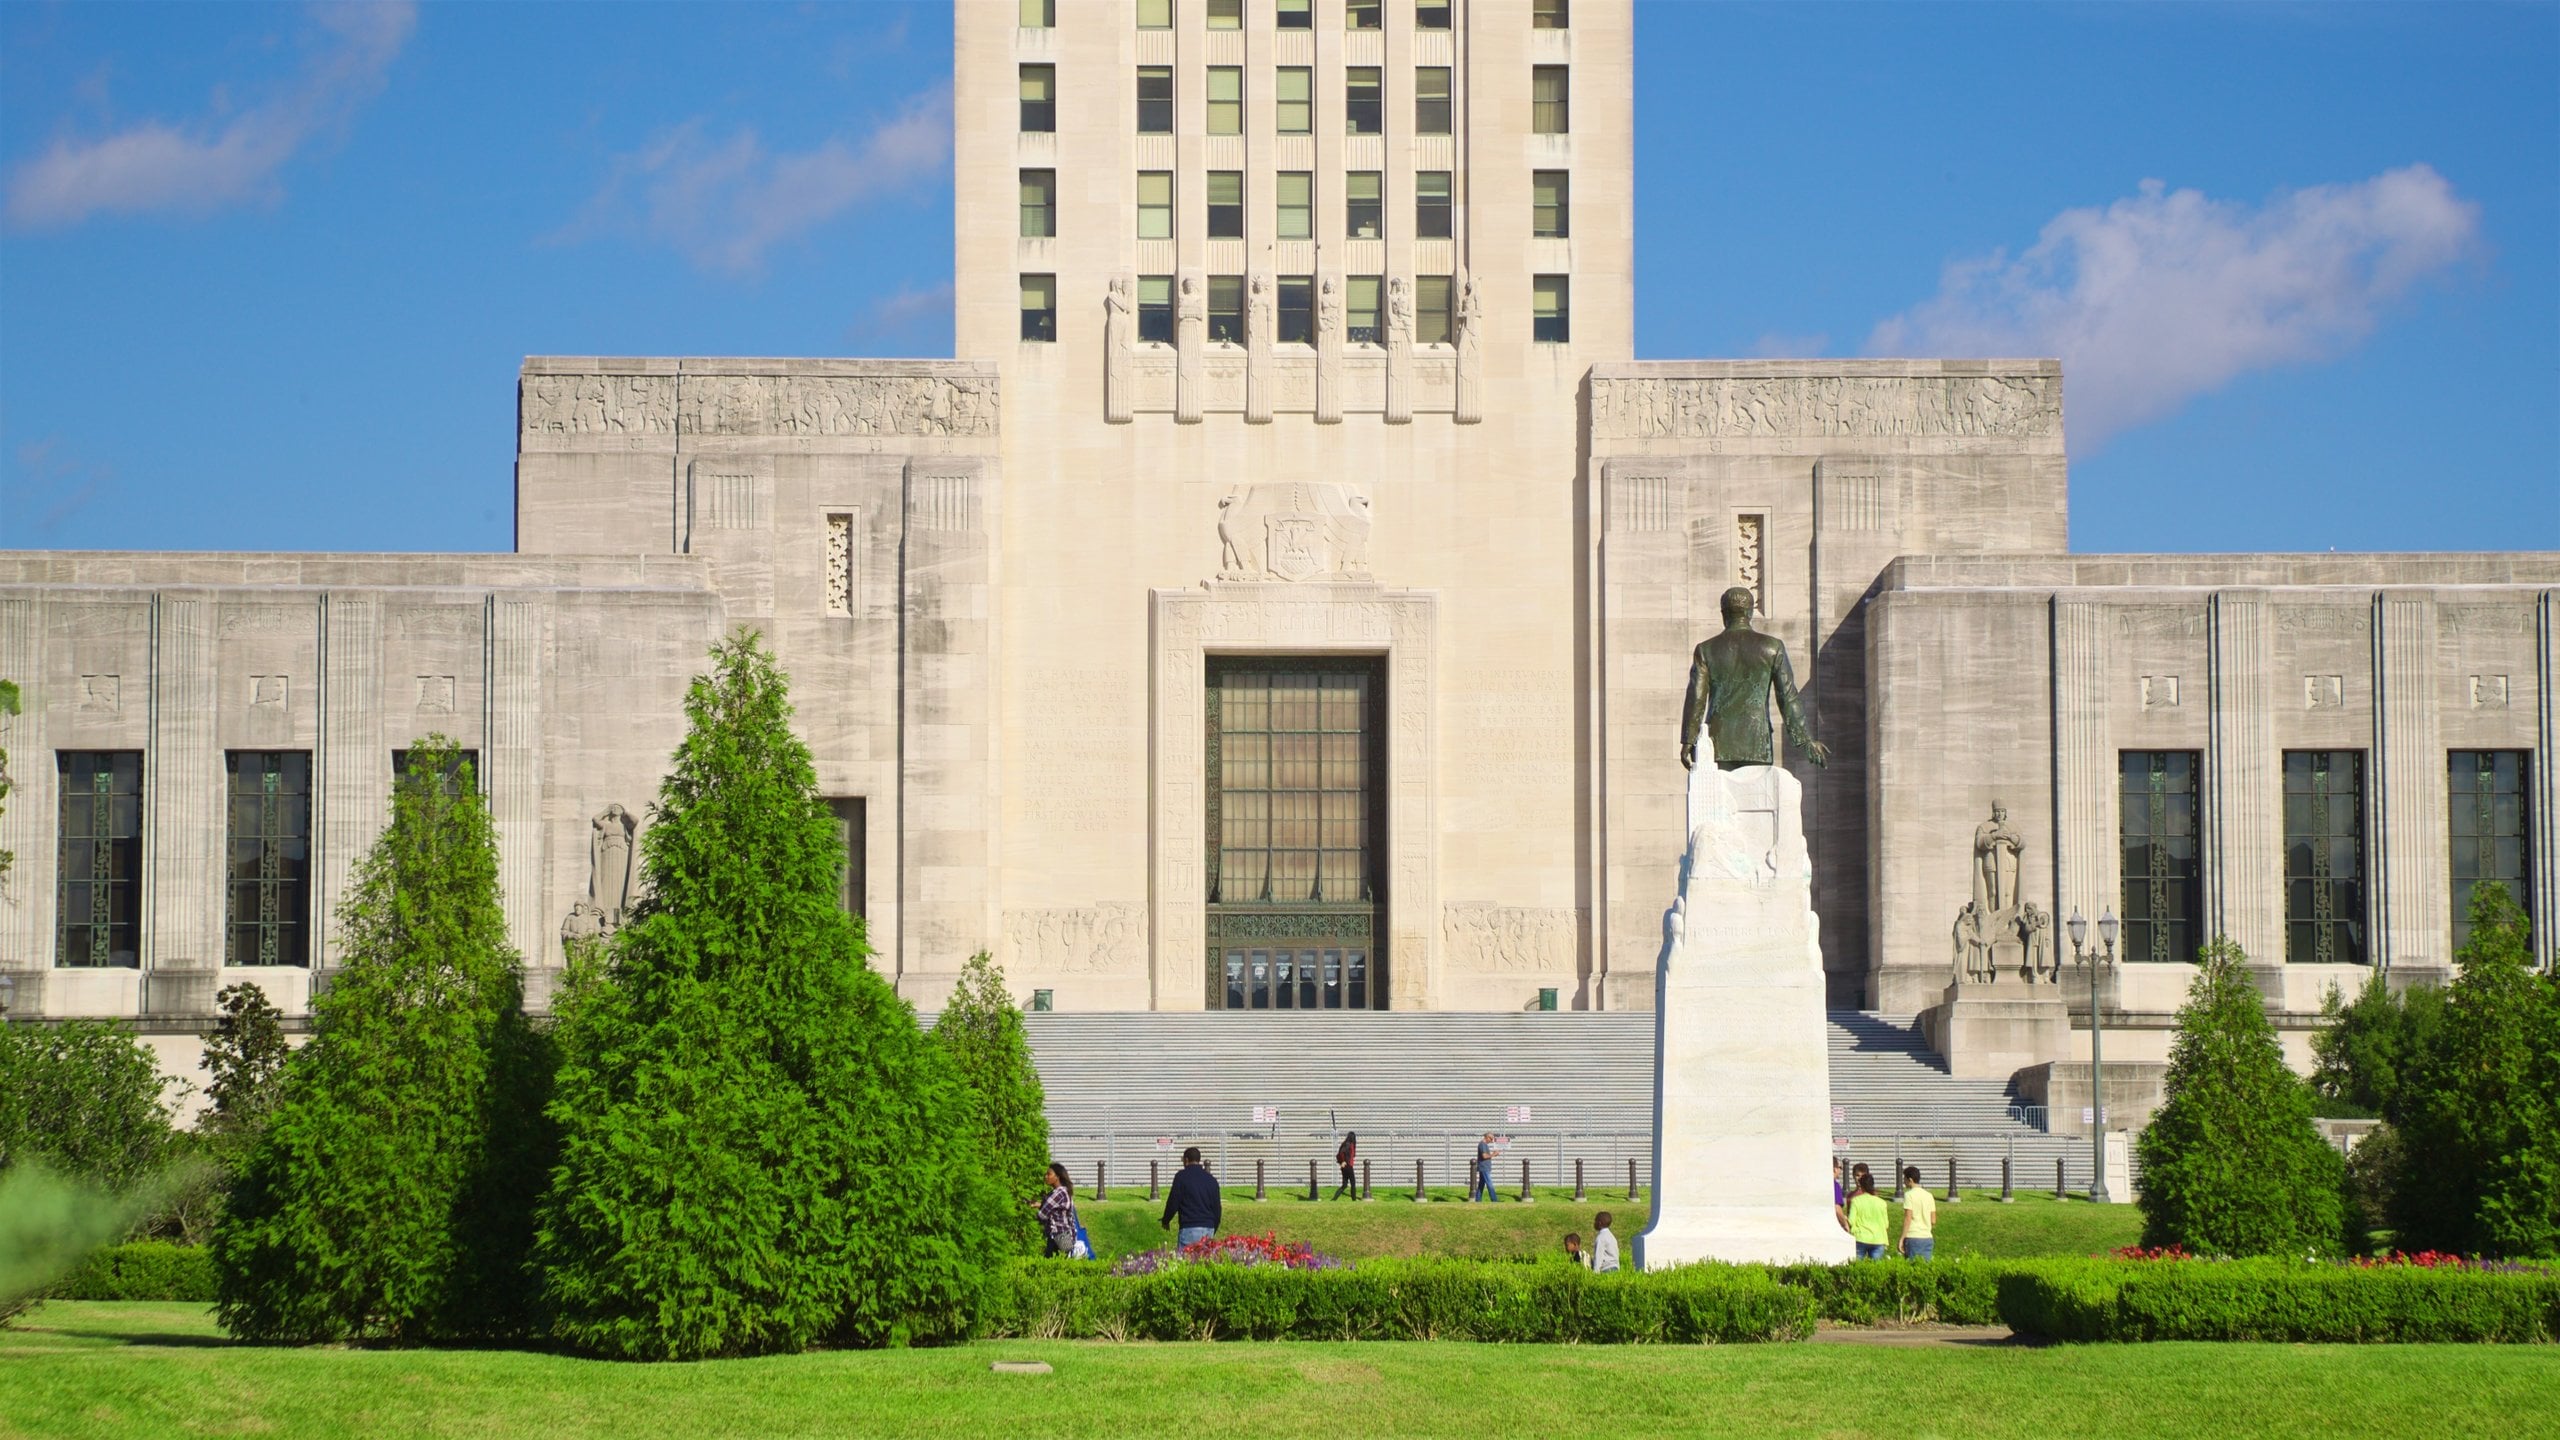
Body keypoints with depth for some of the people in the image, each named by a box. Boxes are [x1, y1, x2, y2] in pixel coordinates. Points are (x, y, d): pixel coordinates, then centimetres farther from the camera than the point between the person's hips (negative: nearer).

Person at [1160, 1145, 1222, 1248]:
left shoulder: (1181, 1176, -3)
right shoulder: (1211, 1180, 12)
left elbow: (1173, 1203, -4)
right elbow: (1217, 1207, 16)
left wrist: (1165, 1220, 13)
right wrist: (1213, 1229, 26)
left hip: (1189, 1228, -5)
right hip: (1208, 1228, 5)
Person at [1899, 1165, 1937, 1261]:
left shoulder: (1909, 1195, -7)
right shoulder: (1929, 1195, 12)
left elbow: (1908, 1218, -12)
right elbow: (1933, 1221, 11)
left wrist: (1902, 1239, -9)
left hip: (1913, 1238, -6)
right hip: (1928, 1238, 6)